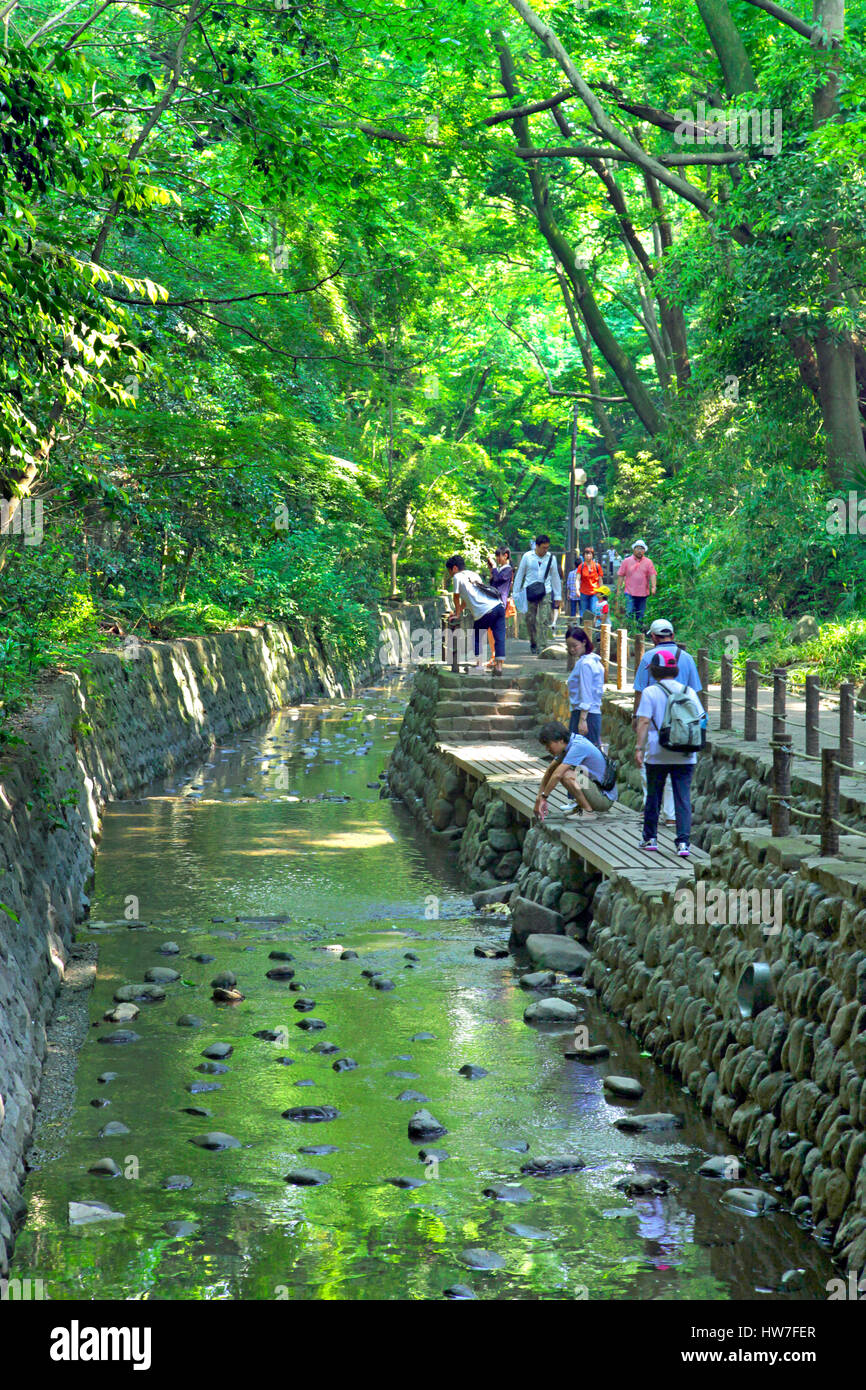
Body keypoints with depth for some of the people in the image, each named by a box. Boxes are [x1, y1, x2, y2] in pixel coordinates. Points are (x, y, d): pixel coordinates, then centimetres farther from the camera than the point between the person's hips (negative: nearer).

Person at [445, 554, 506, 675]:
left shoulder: (458, 576, 5)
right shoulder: (473, 574, 27)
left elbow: (457, 598, 12)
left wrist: (457, 614, 25)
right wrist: (460, 610, 39)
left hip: (485, 611, -6)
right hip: (499, 605, 6)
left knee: (476, 638, 12)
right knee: (499, 638, 1)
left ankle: (479, 663, 4)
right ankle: (499, 665, -5)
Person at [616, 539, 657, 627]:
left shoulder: (648, 562, 7)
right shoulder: (626, 561, 6)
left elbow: (652, 574, -2)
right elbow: (621, 576, 7)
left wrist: (653, 587, -17)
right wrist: (618, 589, 3)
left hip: (643, 593, 1)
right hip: (630, 593, -1)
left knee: (640, 616, 5)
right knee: (629, 614, -11)